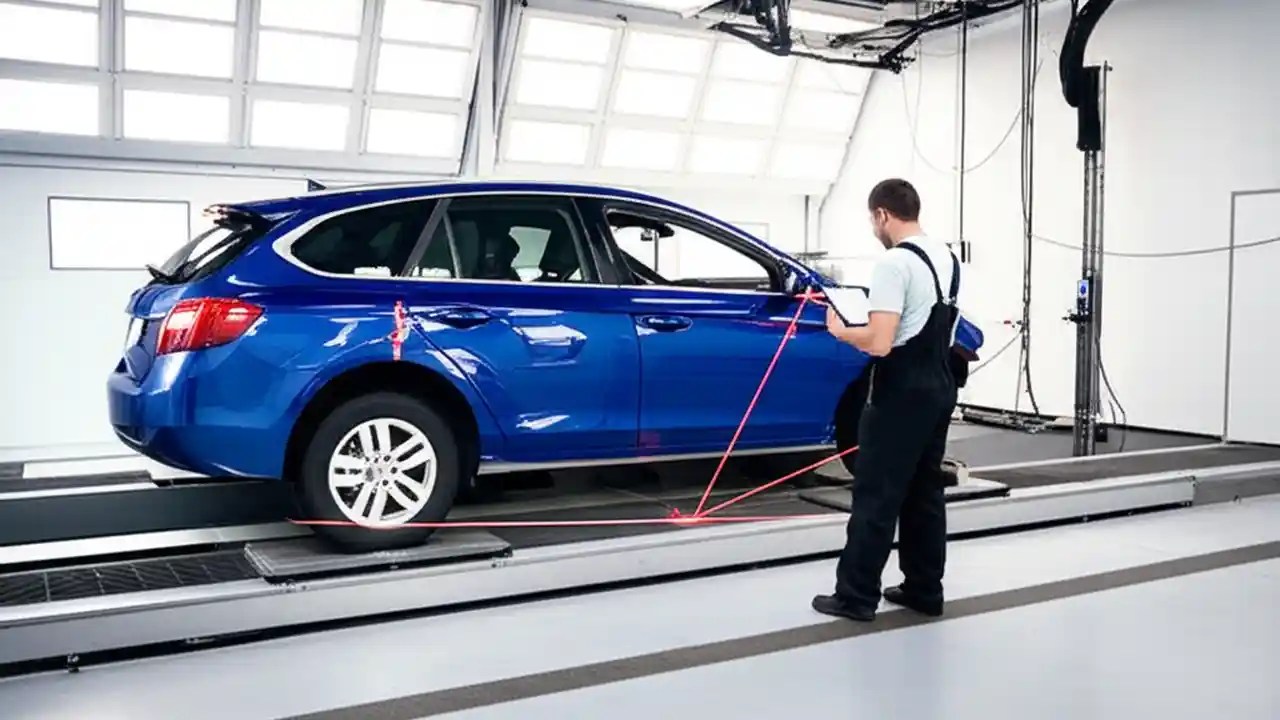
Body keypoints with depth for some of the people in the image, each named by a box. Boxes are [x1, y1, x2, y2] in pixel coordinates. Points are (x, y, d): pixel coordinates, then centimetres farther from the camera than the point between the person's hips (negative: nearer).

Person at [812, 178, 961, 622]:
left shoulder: (895, 263, -18)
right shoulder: (947, 258, 12)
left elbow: (879, 344, -24)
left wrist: (840, 330, -7)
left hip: (902, 394, -9)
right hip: (938, 388, 9)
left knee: (876, 496, -3)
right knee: (925, 492, 14)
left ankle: (856, 596, 4)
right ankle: (924, 589, 21)